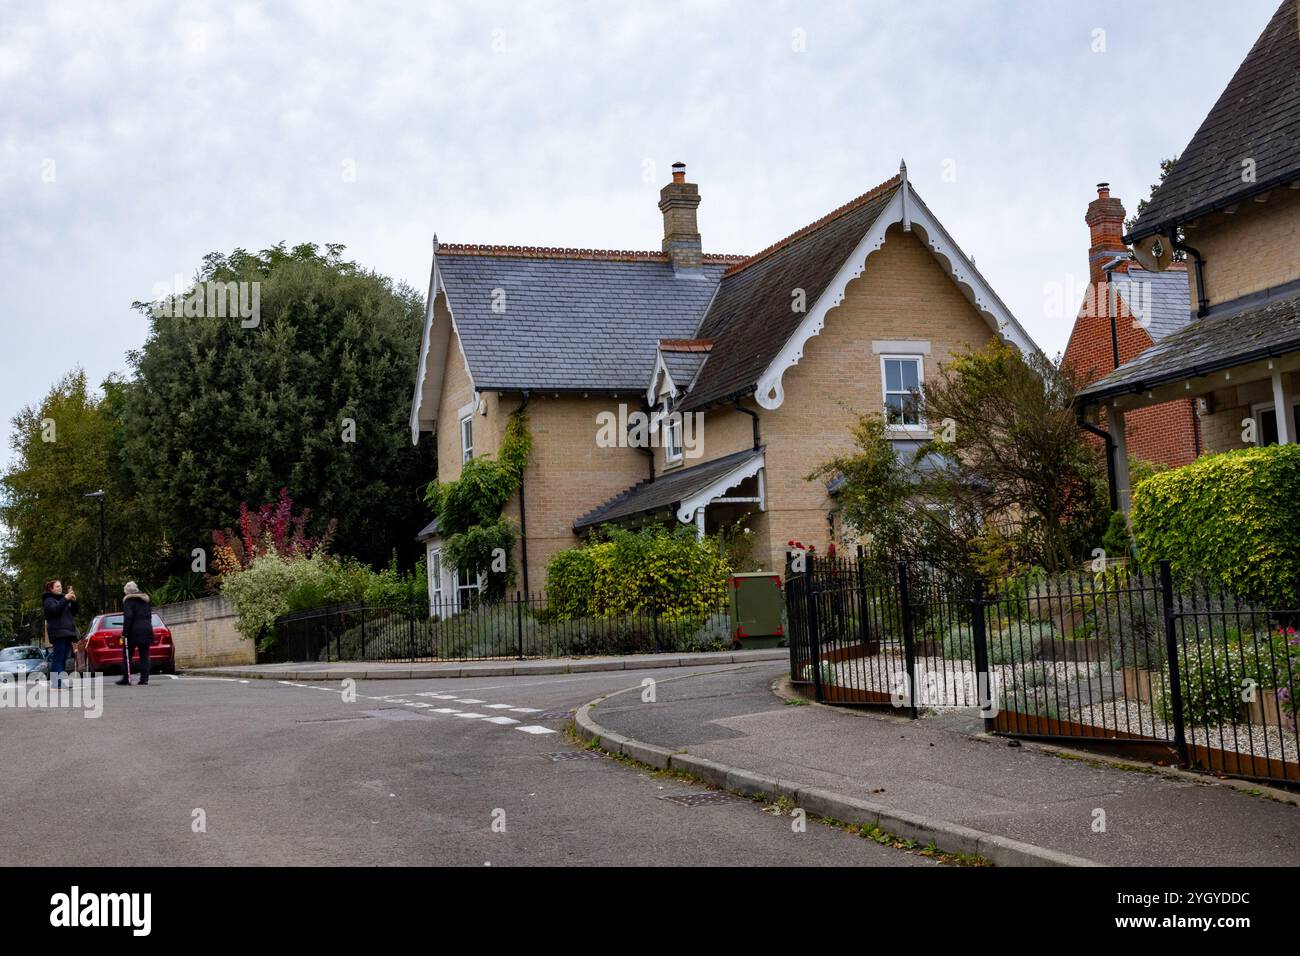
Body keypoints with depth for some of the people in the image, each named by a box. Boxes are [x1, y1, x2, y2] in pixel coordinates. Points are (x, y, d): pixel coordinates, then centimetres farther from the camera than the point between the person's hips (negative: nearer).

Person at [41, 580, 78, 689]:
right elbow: (54, 609, -17)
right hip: (58, 633, -8)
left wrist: (73, 601, 3)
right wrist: (66, 599, -20)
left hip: (67, 633, 8)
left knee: (63, 659, 5)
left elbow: (73, 612, 19)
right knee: (58, 658, -14)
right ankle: (56, 682, -19)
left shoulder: (62, 599, 26)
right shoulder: (48, 600, 3)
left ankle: (62, 681, 4)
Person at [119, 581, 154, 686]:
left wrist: (125, 632, -14)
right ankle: (144, 679, 0)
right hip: (147, 629, 6)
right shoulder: (145, 600, 16)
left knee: (127, 655, 5)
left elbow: (128, 617, -15)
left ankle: (126, 678, 4)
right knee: (144, 655, 5)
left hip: (134, 630, -6)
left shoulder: (129, 600, -7)